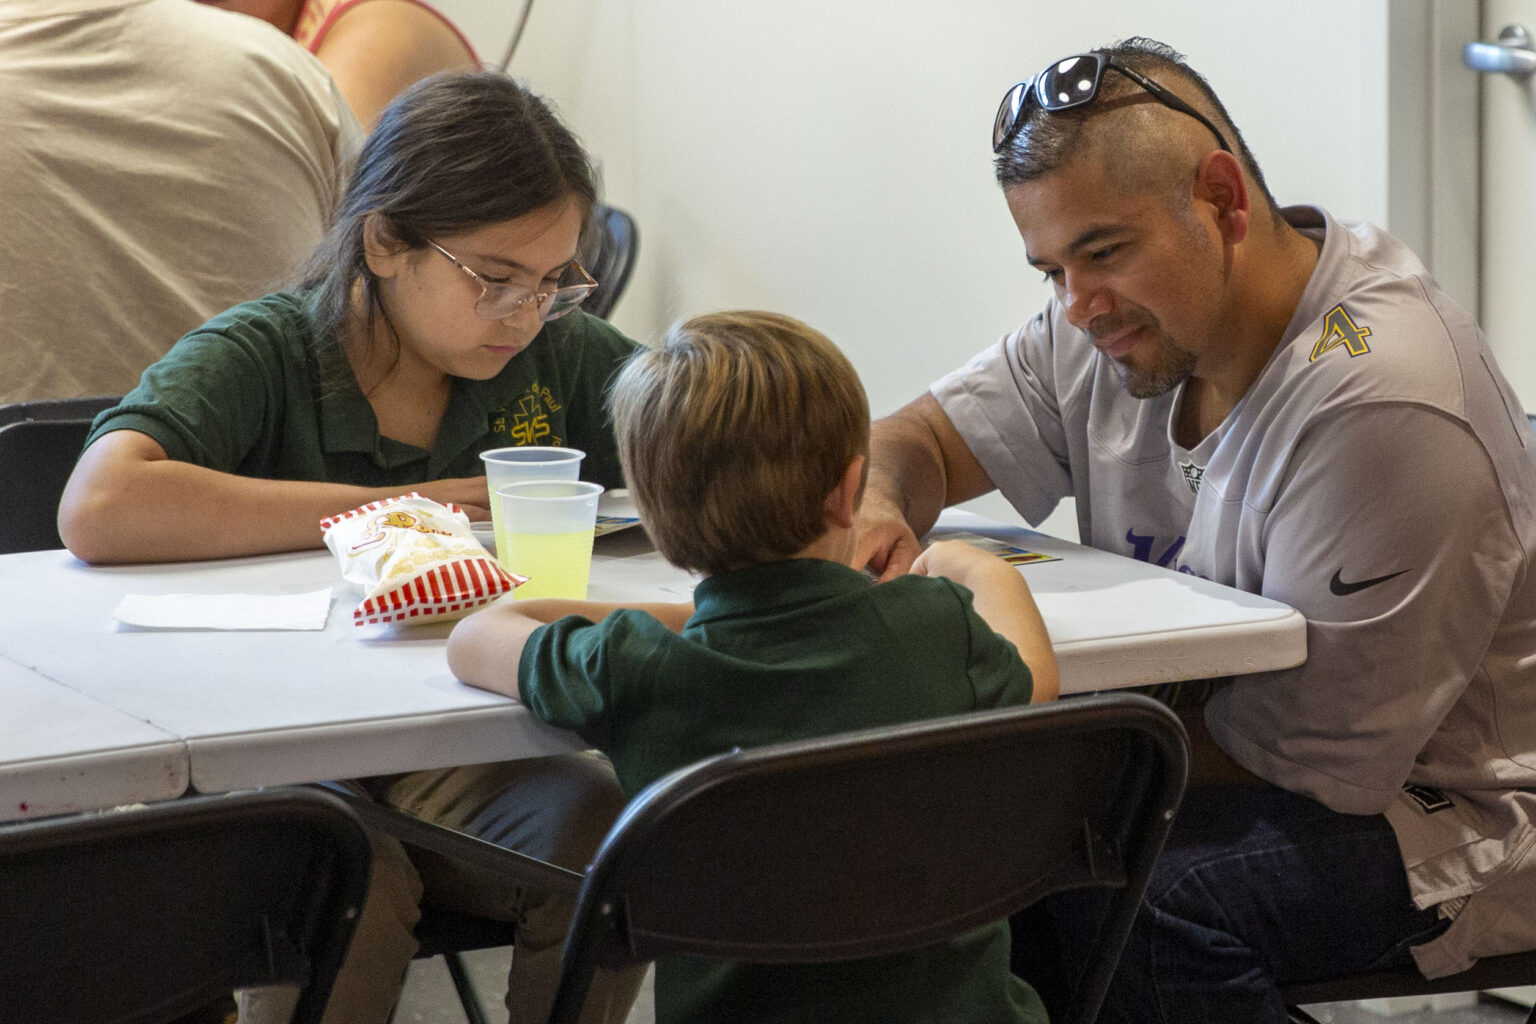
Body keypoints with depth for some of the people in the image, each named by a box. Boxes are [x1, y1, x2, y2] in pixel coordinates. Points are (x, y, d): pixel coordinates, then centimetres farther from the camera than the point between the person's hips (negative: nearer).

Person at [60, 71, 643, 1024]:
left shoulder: (557, 354, 3)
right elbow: (100, 510, -27)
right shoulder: (263, 356, -9)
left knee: (599, 823, -26)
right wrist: (387, 507, -20)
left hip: (461, 767, 4)